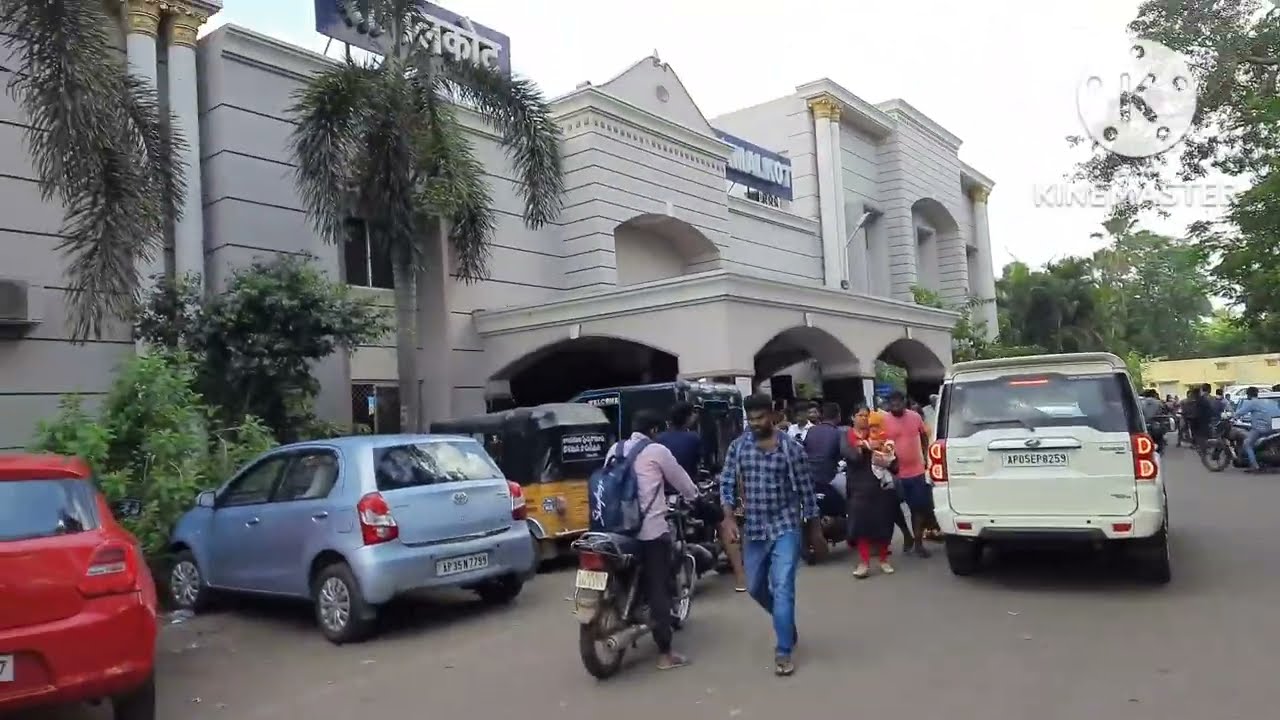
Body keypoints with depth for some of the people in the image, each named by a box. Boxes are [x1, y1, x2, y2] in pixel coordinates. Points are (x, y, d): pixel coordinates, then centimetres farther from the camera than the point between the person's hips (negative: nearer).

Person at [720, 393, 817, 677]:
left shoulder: (791, 448, -7)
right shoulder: (737, 446, 0)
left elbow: (805, 489, -1)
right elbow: (727, 484, 3)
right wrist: (728, 517, -11)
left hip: (786, 527, -4)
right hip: (753, 529, 4)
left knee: (783, 589, -10)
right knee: (756, 588, 16)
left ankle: (783, 652, -1)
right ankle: (787, 622, 44)